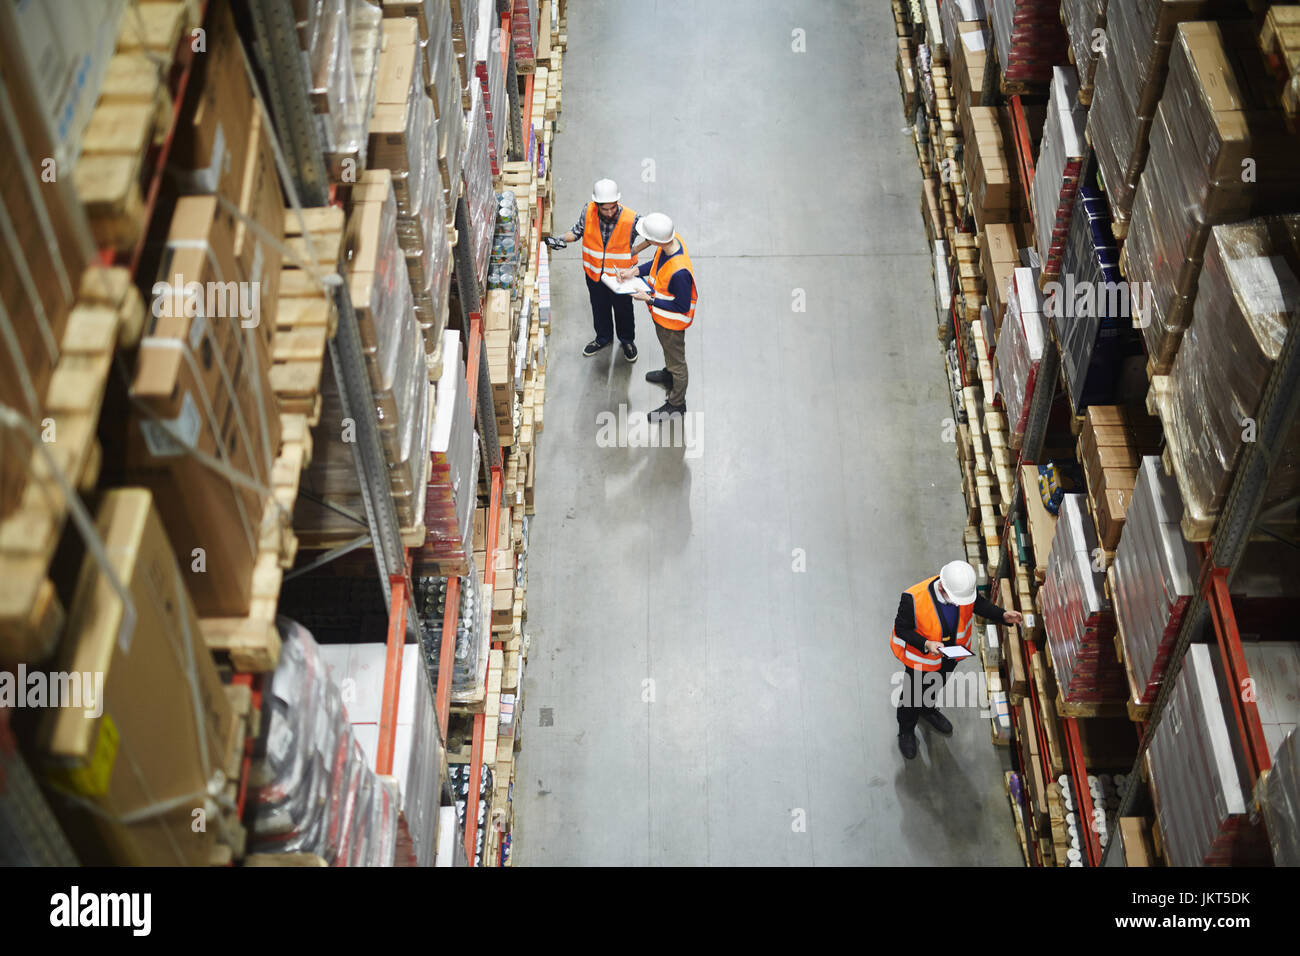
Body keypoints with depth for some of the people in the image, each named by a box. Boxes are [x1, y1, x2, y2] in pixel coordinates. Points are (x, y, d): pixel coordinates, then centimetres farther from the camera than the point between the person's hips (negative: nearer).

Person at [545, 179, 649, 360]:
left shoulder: (631, 219, -30)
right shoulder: (588, 211, -22)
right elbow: (578, 230, -2)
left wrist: (634, 251, -15)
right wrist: (562, 239, -20)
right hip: (594, 273, 3)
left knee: (623, 310, 22)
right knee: (599, 308, 27)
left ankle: (627, 340, 51)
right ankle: (603, 337, 55)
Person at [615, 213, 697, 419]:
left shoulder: (679, 272, -44)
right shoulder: (671, 240, -19)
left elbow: (682, 307, -30)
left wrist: (650, 299, -25)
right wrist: (635, 271, -10)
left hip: (672, 322, -8)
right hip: (661, 316, 8)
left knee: (676, 360, 17)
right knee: (668, 348, 35)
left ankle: (677, 404, 39)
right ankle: (669, 375, 64)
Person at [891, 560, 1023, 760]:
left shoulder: (963, 587, -28)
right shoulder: (914, 598, -41)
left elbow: (979, 604, -5)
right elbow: (901, 629, -25)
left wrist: (1002, 616, -21)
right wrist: (926, 644, -39)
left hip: (951, 652, 5)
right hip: (922, 656, -4)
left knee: (938, 683, 33)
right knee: (913, 695, 20)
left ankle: (927, 710, 65)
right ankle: (906, 731, 49)